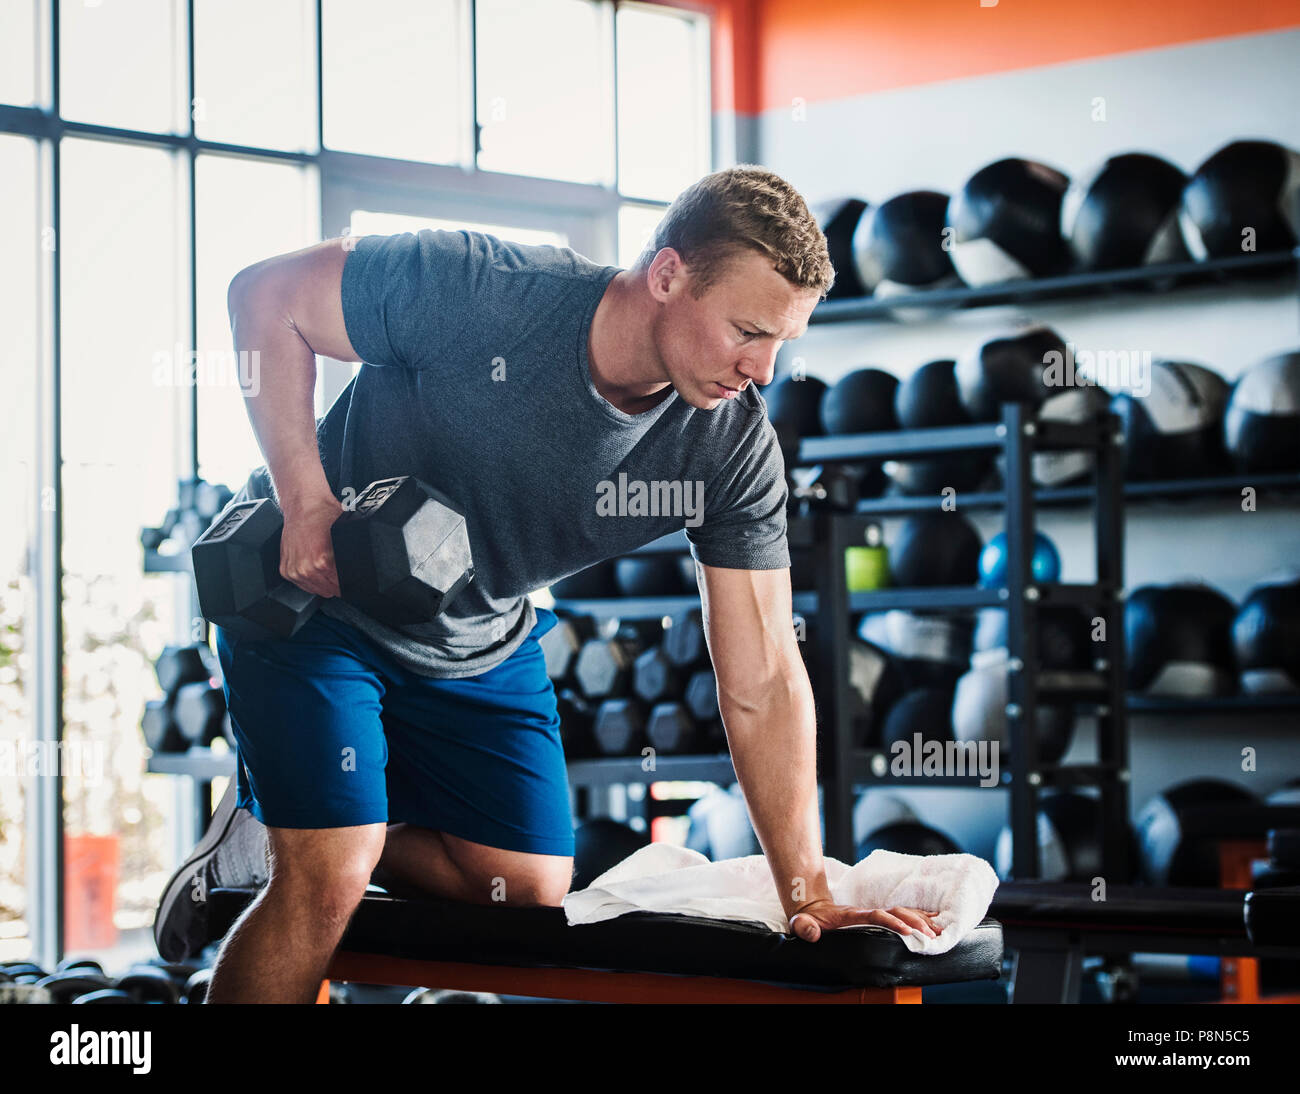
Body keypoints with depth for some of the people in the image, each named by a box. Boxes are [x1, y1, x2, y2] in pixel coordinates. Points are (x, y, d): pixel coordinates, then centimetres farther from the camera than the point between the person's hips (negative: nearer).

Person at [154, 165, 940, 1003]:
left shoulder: (736, 448, -19)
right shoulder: (480, 292, -32)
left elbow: (762, 682, -16)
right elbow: (268, 297, -20)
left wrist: (807, 889, -22)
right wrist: (308, 506, -27)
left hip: (481, 645, 5)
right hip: (311, 592, -5)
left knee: (529, 889, 6)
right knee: (331, 879, -18)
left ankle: (276, 833, 24)